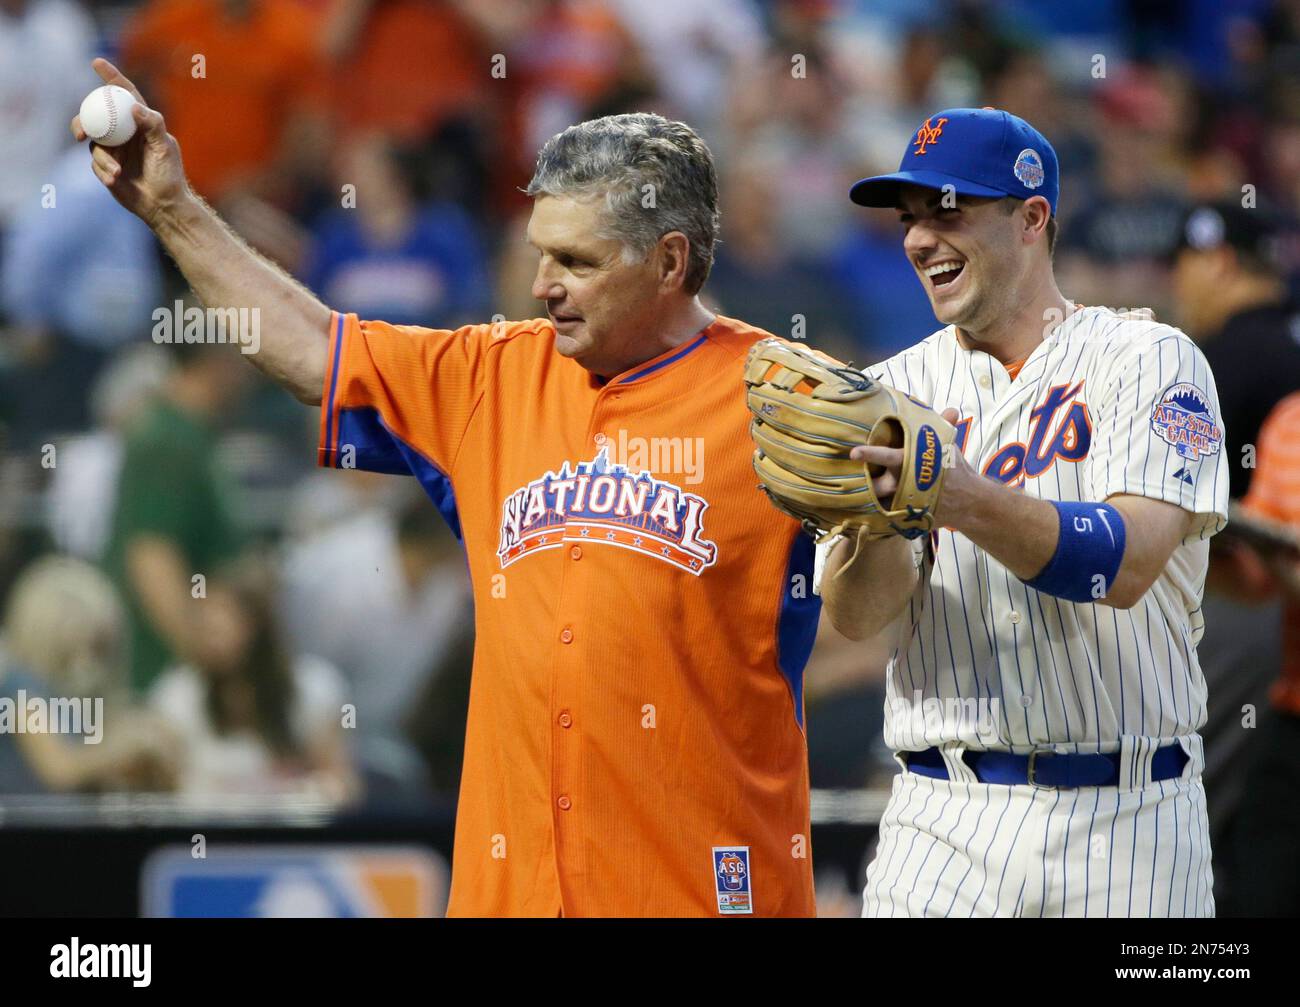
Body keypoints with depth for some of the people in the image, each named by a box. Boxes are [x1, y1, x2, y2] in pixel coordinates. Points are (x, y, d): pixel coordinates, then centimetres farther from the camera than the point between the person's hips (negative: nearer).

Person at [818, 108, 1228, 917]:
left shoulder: (1148, 360, 0)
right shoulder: (898, 388, 10)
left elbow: (1127, 564, -17)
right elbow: (859, 616, -3)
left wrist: (966, 502, -32)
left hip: (1126, 819, -2)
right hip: (948, 819, 2)